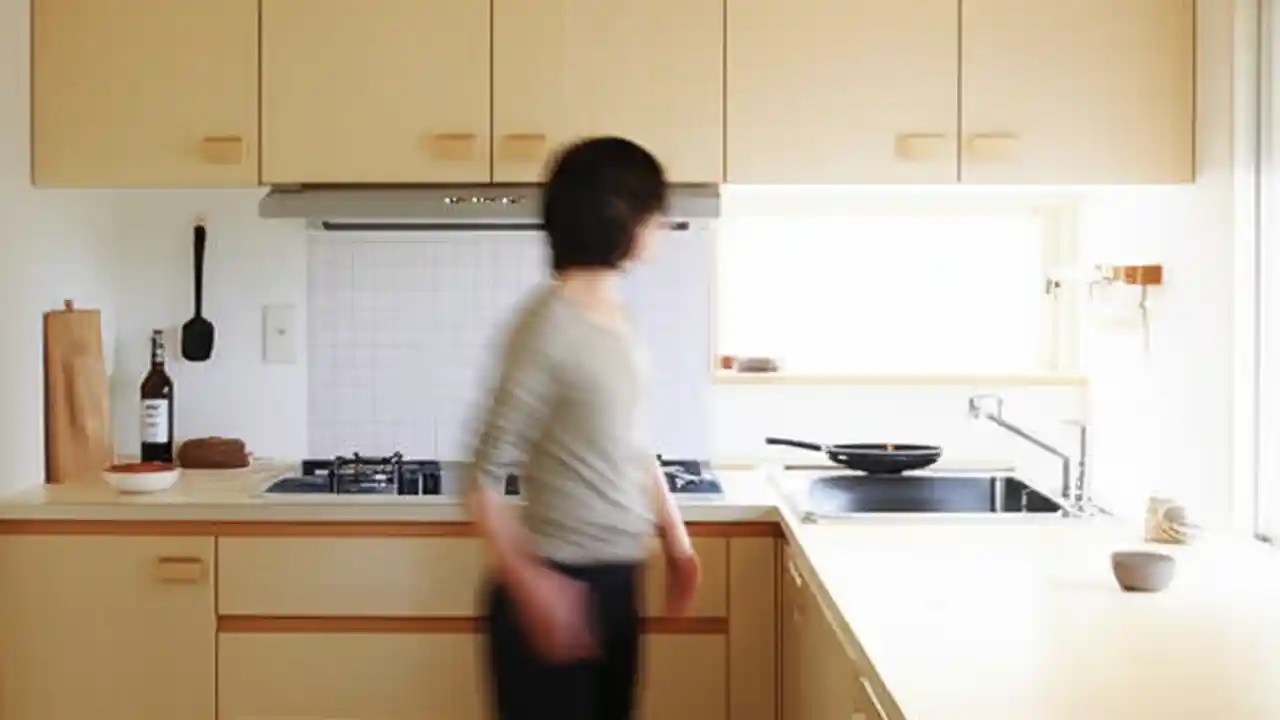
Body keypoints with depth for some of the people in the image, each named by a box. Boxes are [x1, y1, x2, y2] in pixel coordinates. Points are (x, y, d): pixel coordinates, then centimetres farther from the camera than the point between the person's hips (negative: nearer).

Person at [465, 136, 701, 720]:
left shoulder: (616, 319, 7)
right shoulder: (551, 324, -18)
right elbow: (484, 480, -18)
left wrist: (675, 538, 18)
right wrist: (531, 584, -25)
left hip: (615, 583, 8)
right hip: (559, 588, -8)